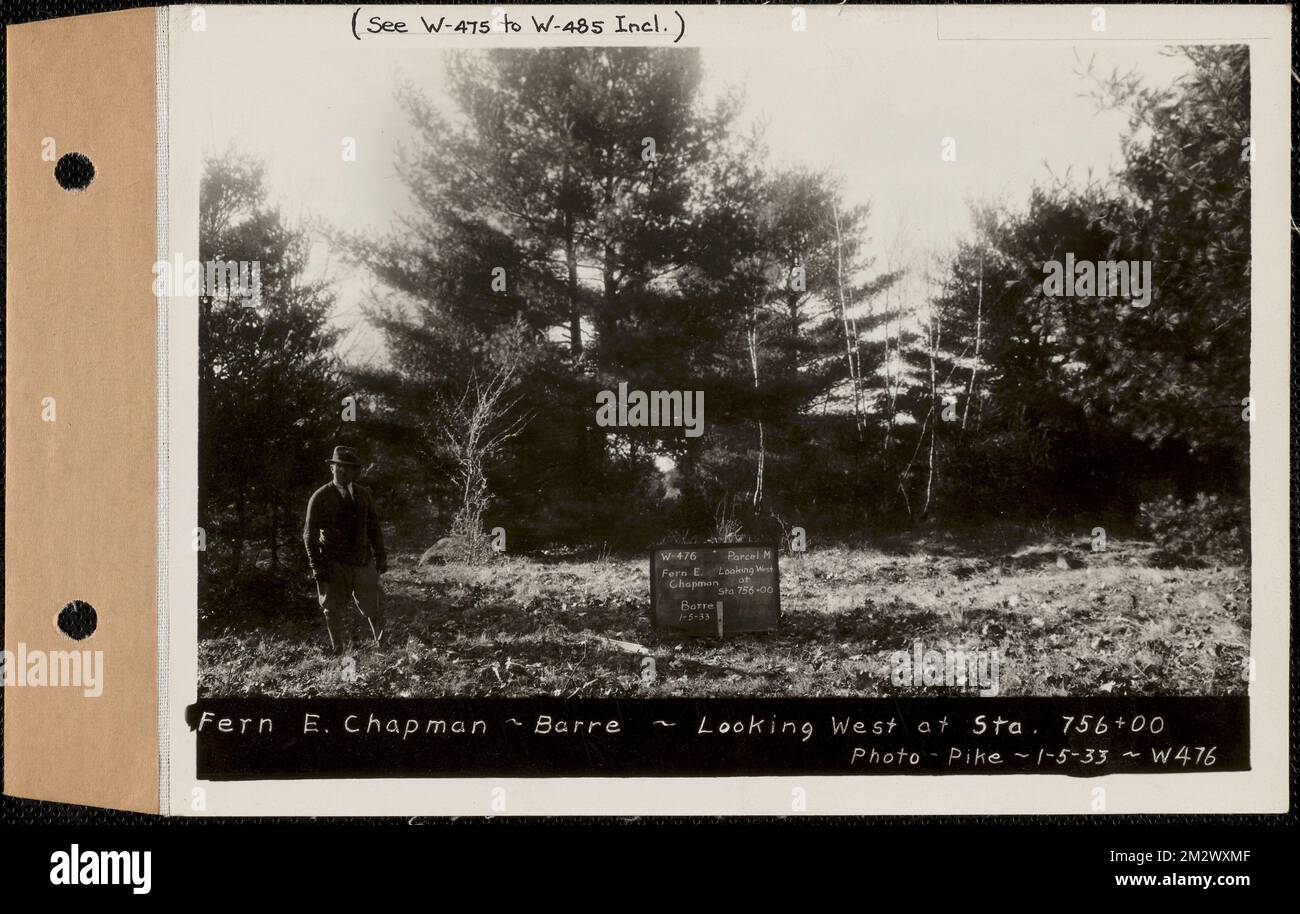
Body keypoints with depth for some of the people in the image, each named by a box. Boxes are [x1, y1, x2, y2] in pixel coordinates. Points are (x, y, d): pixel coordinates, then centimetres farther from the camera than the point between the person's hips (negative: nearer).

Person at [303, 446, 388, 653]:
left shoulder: (364, 495, 7)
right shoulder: (320, 498, -4)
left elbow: (374, 528, 14)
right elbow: (310, 535, -3)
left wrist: (380, 557, 9)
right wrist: (317, 567, -7)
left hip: (363, 562, 2)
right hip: (334, 565, -2)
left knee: (374, 609, 7)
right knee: (334, 613, 2)